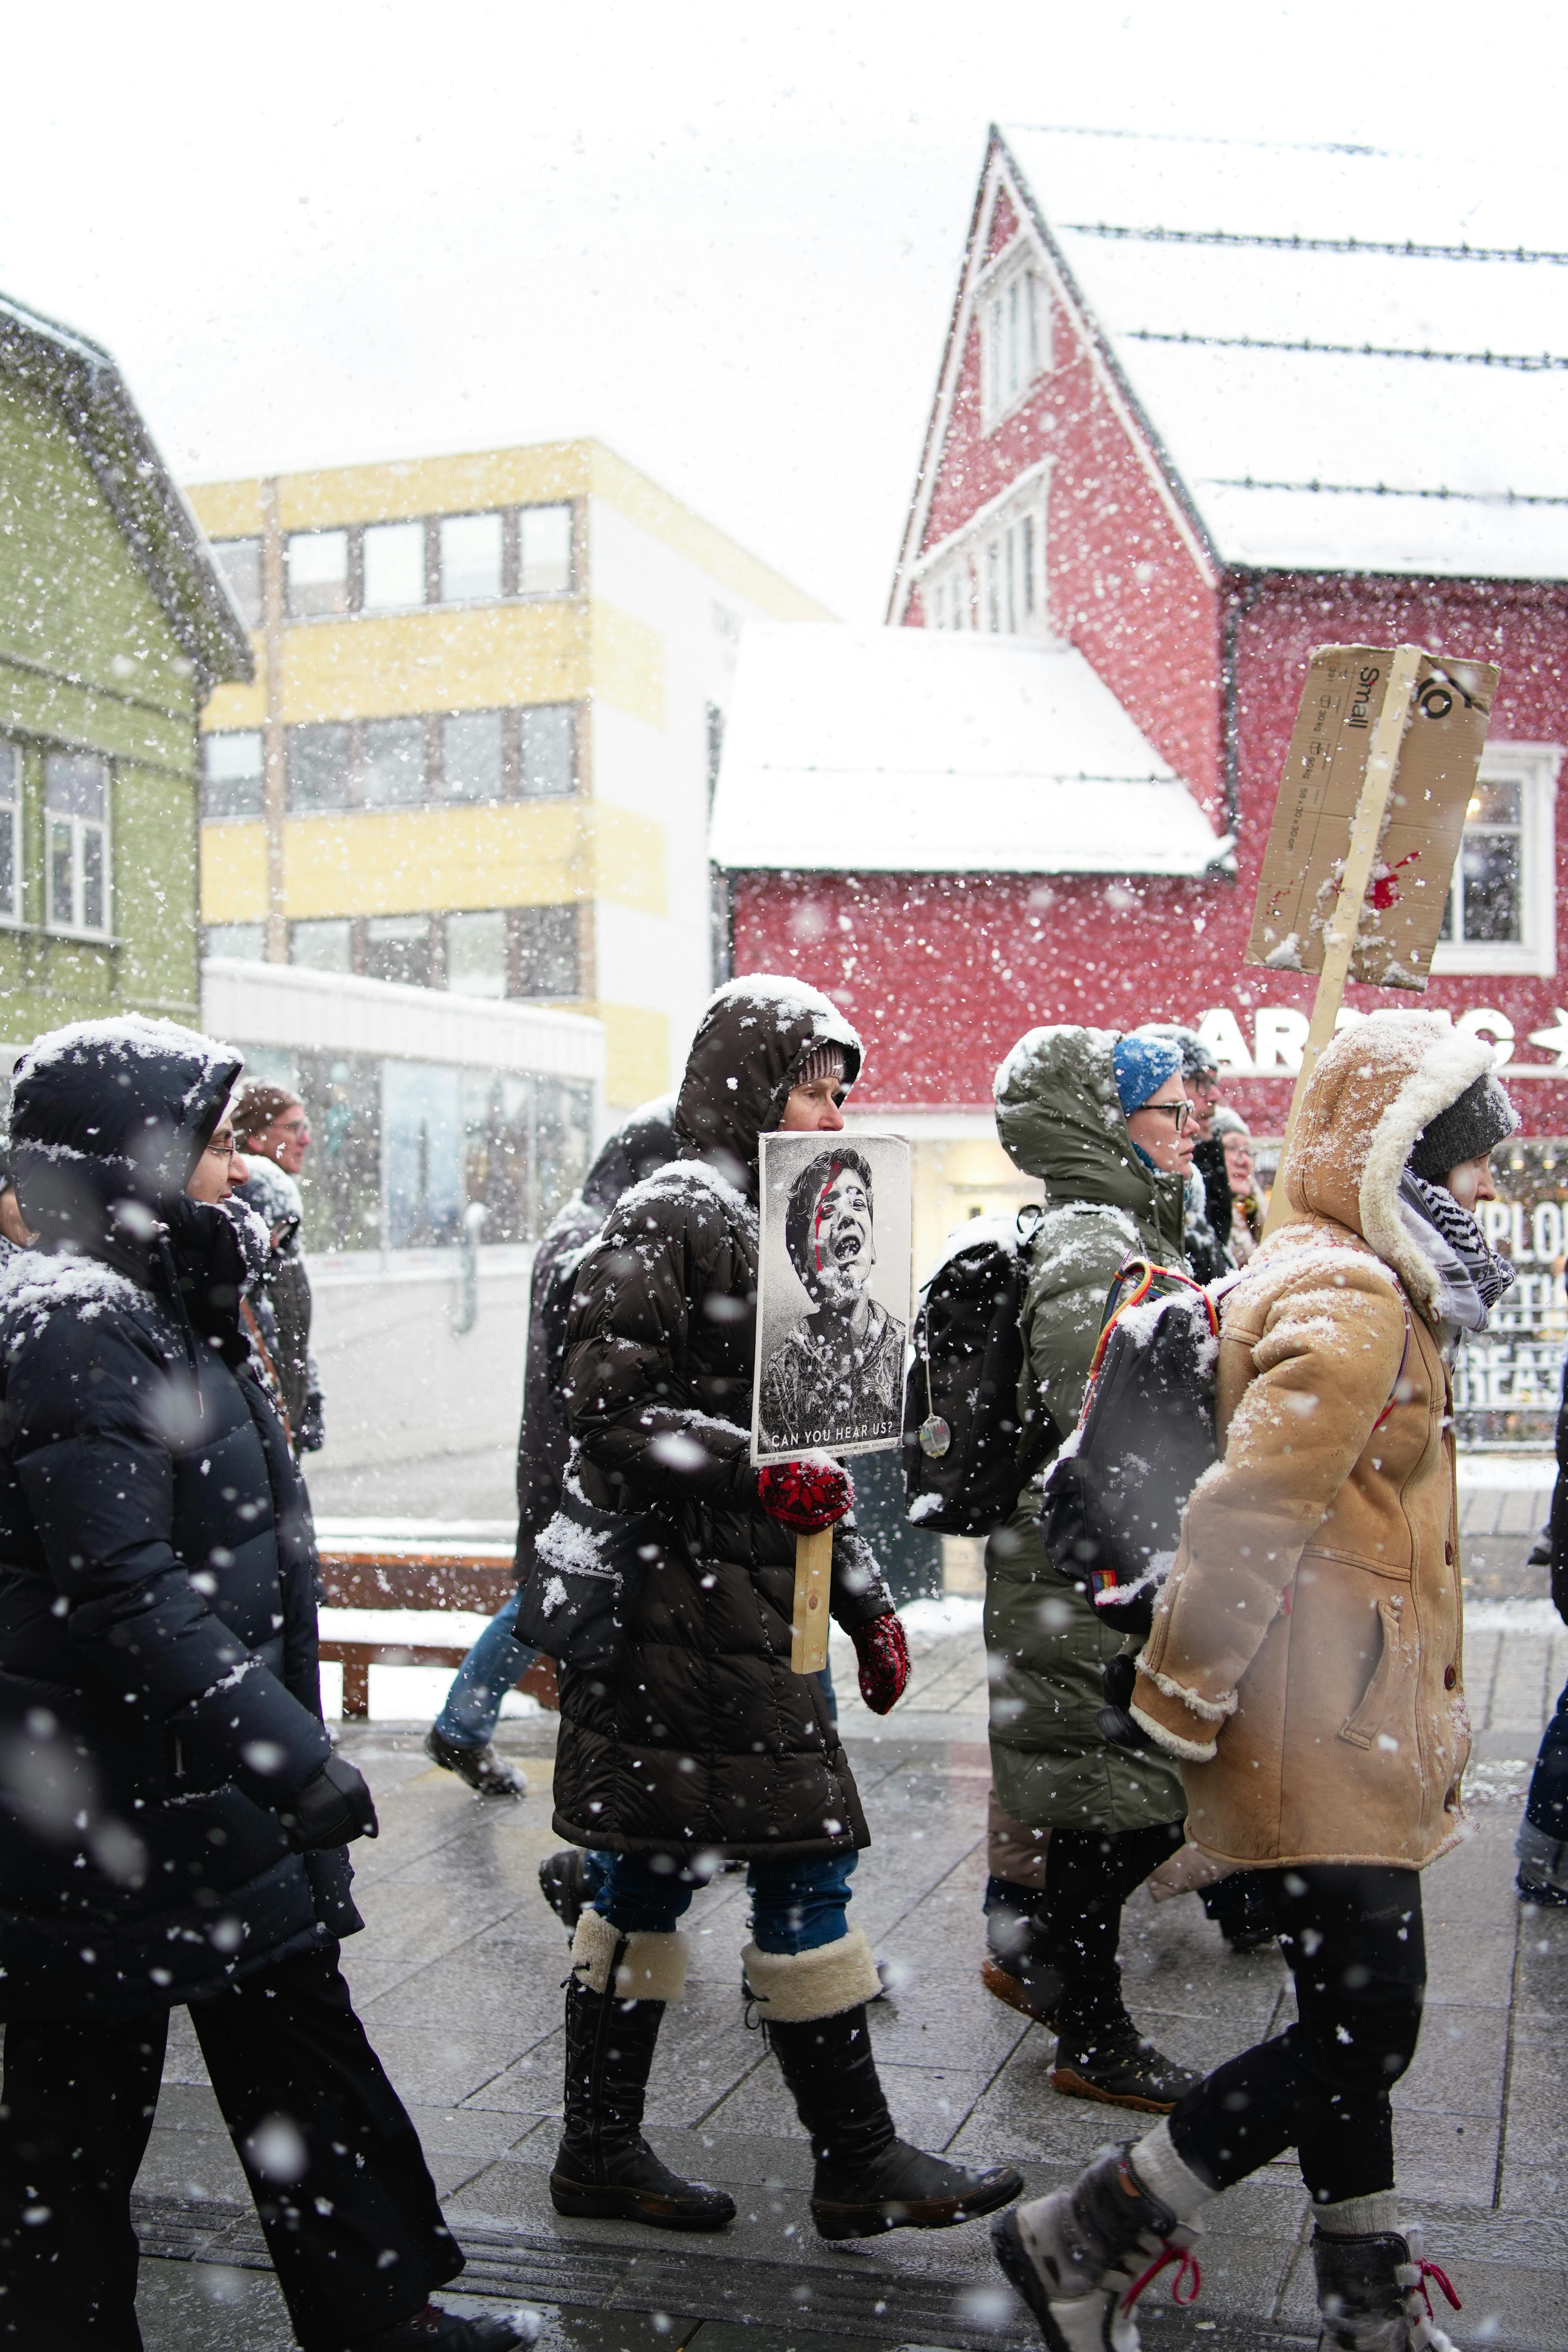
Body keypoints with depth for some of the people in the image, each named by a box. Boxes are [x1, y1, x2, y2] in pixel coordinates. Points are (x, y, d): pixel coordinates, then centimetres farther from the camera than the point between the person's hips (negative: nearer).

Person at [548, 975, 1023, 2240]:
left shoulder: (769, 1222, 18)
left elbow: (809, 1433, 20)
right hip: (688, 1598, -9)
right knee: (805, 1861, -2)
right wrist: (759, 1474, -21)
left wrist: (868, 1602, 19)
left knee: (652, 1868, 13)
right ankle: (858, 2161, 10)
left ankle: (602, 2147, 22)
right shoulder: (671, 1217, -11)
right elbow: (607, 1413, -17)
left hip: (750, 1600, 9)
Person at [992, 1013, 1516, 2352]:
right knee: (1363, 2036, -7)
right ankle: (1082, 2243, 3)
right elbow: (1248, 1518, -24)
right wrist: (1181, 1710, -21)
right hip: (1325, 1731, -10)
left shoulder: (1364, 1288, 18)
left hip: (1358, 1729, 10)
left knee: (1354, 2026, 16)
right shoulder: (1350, 1305, -17)